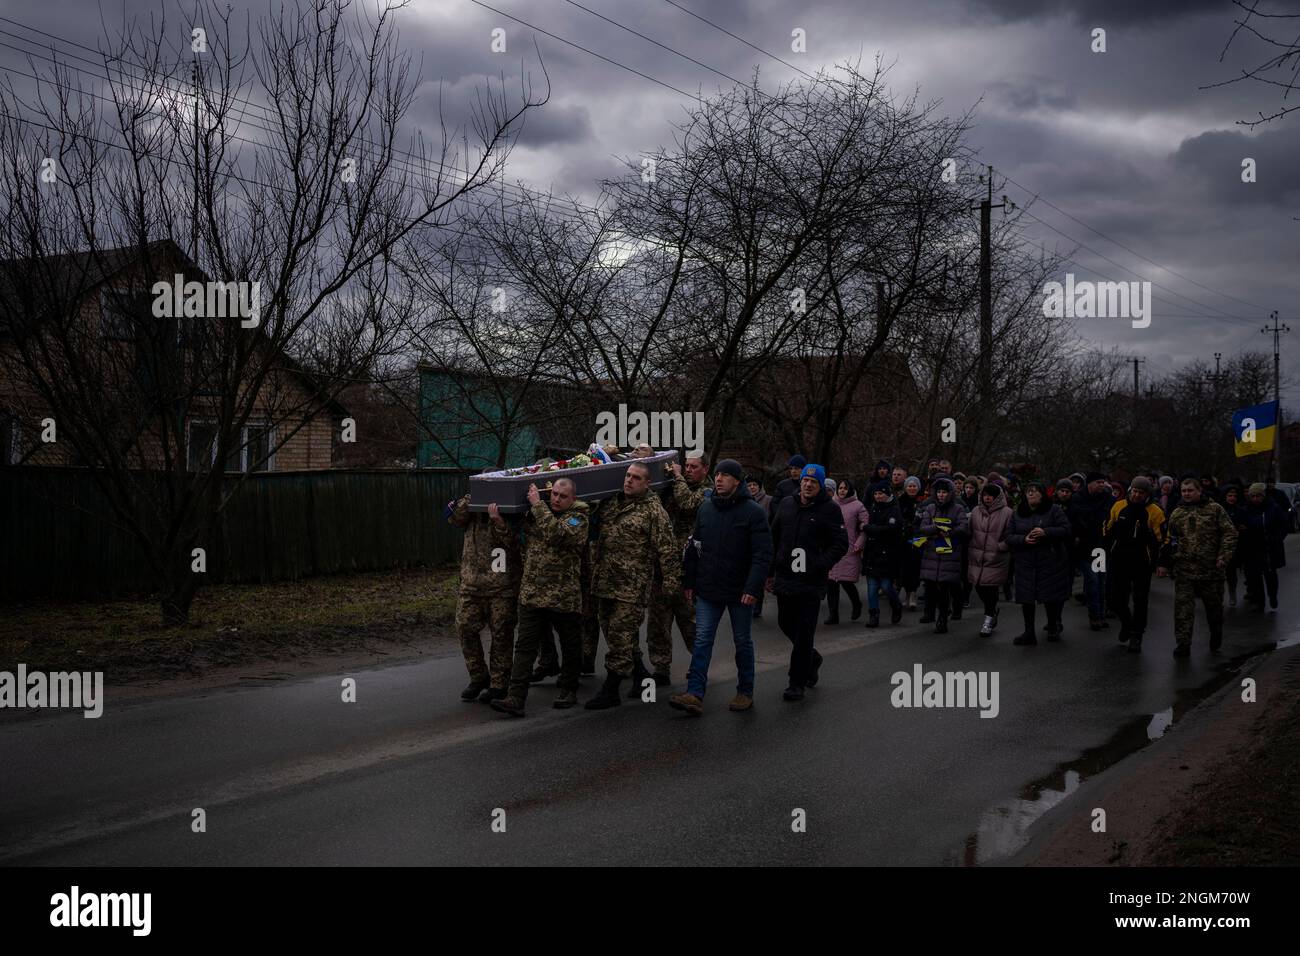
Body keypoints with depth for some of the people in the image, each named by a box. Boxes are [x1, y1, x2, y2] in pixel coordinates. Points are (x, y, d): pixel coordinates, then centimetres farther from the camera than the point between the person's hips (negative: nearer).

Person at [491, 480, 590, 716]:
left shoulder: (577, 519, -5)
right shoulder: (535, 513, 12)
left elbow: (557, 534, -25)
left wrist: (538, 505, -18)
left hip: (565, 597, -4)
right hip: (532, 594, 4)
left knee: (570, 647, 10)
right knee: (525, 646, -3)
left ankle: (568, 691, 27)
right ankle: (516, 699, -6)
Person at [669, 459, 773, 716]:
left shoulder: (753, 511, -10)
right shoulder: (705, 507, 6)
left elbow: (763, 554, -14)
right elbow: (694, 548, 12)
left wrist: (753, 588, -22)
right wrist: (689, 582, 9)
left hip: (740, 592, -4)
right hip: (708, 589, 4)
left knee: (742, 642, 10)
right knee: (702, 640, -2)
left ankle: (745, 692, 22)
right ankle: (695, 695, -5)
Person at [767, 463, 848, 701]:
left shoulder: (829, 509, -5)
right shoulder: (786, 504, 10)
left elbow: (841, 544, -6)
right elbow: (774, 539, 17)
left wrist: (821, 565, -18)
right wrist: (770, 571, 14)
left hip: (811, 582, -5)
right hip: (784, 578, 5)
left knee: (804, 632, -4)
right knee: (786, 624, 15)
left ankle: (797, 683, 4)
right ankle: (812, 658, 40)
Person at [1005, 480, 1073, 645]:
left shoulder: (1053, 510, 1)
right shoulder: (1018, 514, 10)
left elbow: (1066, 530, -8)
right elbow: (1009, 537, 6)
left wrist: (1045, 532, -21)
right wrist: (1024, 539, -14)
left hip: (1050, 562, -3)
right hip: (1025, 563, 3)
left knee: (1051, 597, 1)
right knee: (1026, 598, 0)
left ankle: (1053, 627, 22)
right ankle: (1029, 633, 8)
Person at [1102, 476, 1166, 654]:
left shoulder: (1154, 512, -7)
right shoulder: (1119, 507, 2)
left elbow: (1160, 539, -4)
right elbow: (1107, 531, 13)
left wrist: (1157, 562, -8)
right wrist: (1109, 553, 12)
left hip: (1142, 563, -3)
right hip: (1119, 560, 3)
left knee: (1140, 600, 4)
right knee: (1117, 598, 7)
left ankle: (1136, 636, 14)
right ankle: (1126, 623, 35)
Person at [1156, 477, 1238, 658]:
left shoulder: (1215, 509, 2)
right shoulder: (1177, 513, 11)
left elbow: (1230, 533, -1)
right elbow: (1169, 540, 16)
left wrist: (1224, 555, -12)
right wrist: (1164, 563, 11)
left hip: (1211, 568, -2)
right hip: (1184, 570, 2)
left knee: (1214, 605, 13)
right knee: (1183, 608, -5)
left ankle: (1216, 637, 36)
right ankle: (1183, 644, -2)